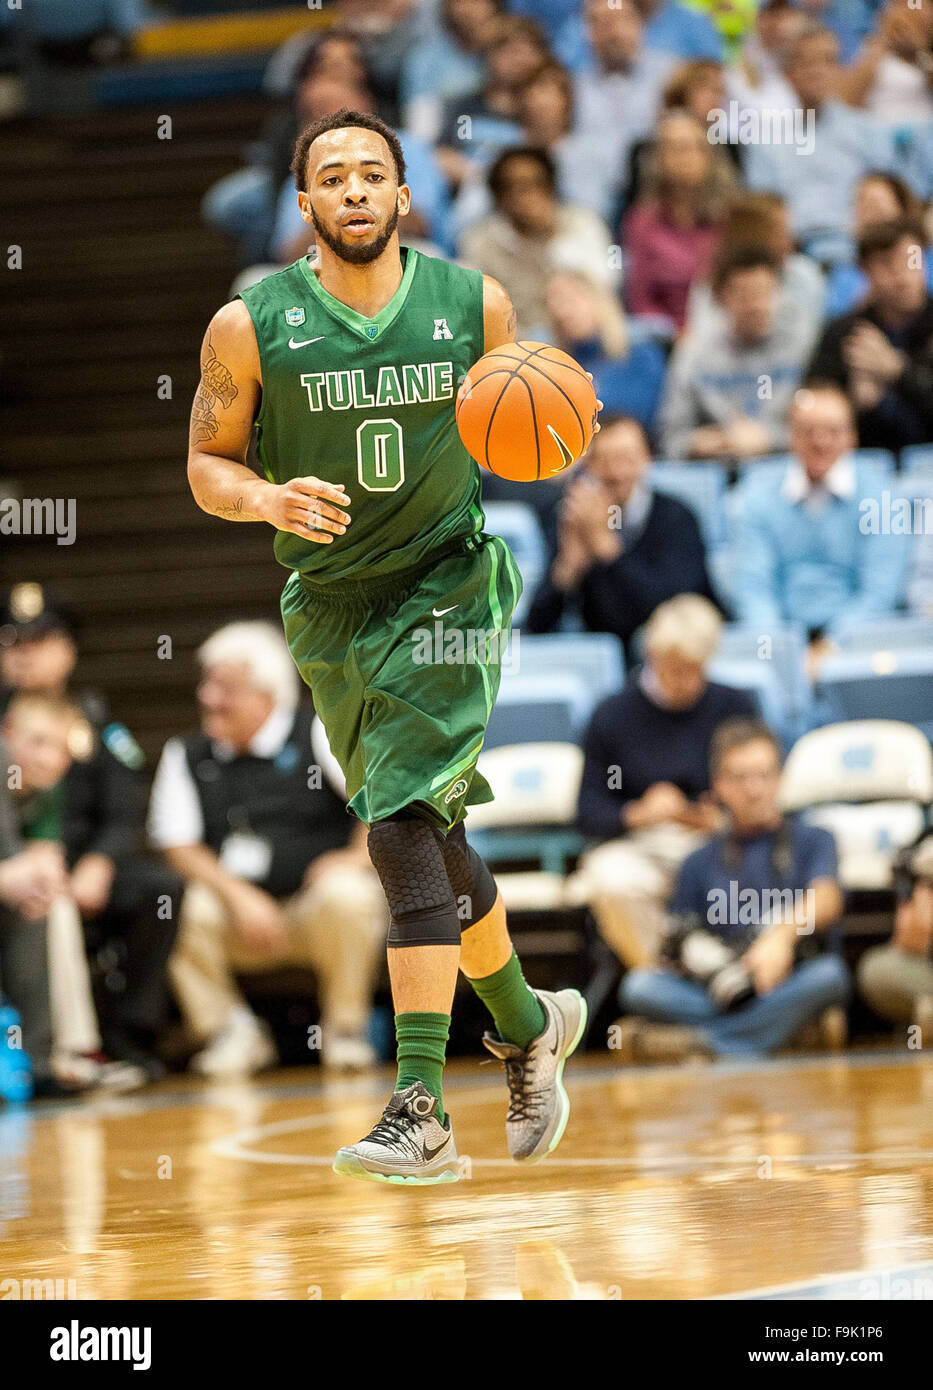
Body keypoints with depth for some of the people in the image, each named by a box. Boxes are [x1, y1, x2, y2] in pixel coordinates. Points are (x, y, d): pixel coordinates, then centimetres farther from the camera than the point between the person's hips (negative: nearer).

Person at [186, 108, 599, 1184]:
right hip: (330, 604, 3)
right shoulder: (250, 327, -8)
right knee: (430, 845, 13)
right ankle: (528, 1024, 39)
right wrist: (267, 498, -22)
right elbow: (206, 465, -1)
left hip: (447, 586, -3)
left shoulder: (477, 305, -5)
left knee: (406, 829, -19)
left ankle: (420, 1111, -24)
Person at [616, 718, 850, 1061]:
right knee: (637, 987, -24)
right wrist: (695, 955, -9)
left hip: (789, 987, -1)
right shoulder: (700, 863, 20)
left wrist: (783, 934, -27)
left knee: (830, 972, -34)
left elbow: (827, 900, -6)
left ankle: (697, 1043, -32)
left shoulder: (811, 841, 14)